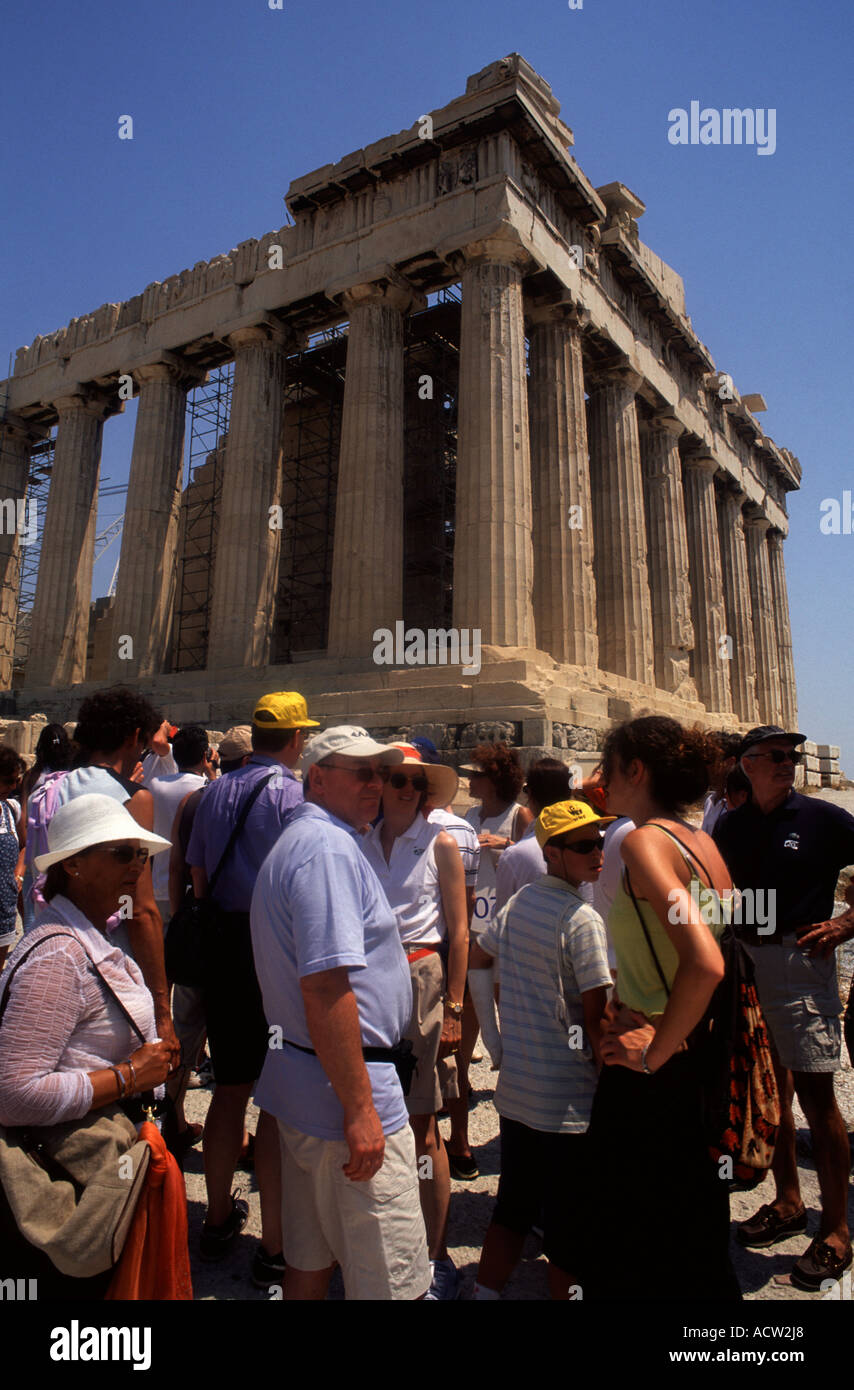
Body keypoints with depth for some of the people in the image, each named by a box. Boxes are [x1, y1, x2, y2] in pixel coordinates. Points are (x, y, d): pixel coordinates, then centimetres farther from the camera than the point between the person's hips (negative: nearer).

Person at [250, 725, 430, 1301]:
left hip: (300, 1082, 10)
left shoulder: (299, 841, 14)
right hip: (346, 1087, -10)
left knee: (310, 1261, 23)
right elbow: (325, 987, -27)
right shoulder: (330, 848, -20)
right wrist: (360, 1109, -22)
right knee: (393, 1279, 5)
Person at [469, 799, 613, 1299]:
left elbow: (477, 957, 18)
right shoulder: (583, 920, -19)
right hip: (568, 1101, -7)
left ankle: (485, 1292, 31)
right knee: (572, 1225, 10)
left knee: (514, 1205, 23)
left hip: (515, 1089, 7)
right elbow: (596, 1018, -18)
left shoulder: (516, 903, 3)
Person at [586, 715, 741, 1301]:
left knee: (626, 1240, 12)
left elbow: (704, 964, -31)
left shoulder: (644, 840, -21)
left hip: (650, 1075, -8)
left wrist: (654, 1050, -19)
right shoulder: (703, 843, 5)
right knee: (698, 1237, 25)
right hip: (704, 1052, 8)